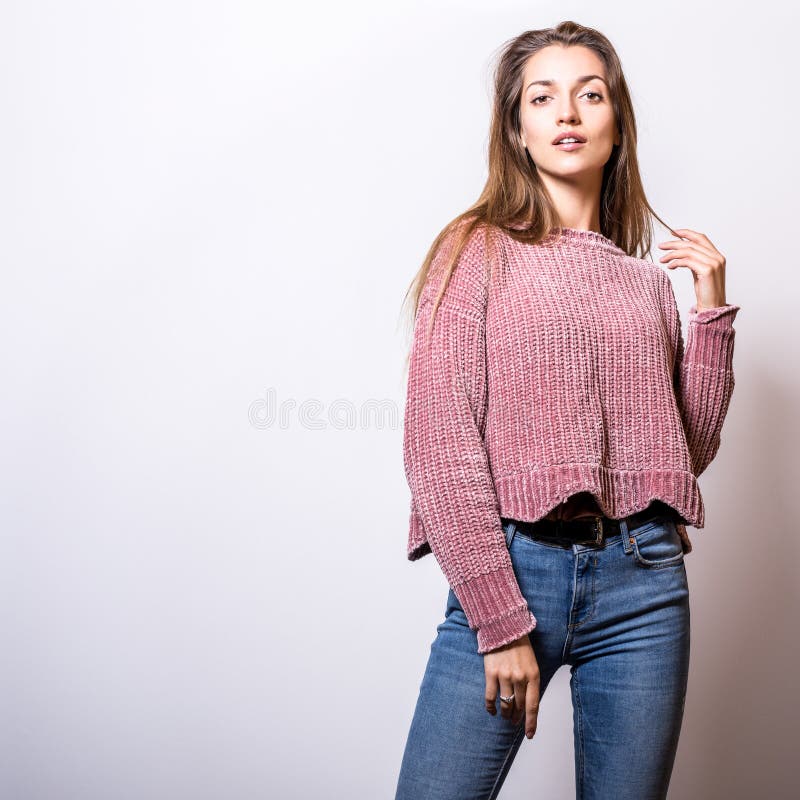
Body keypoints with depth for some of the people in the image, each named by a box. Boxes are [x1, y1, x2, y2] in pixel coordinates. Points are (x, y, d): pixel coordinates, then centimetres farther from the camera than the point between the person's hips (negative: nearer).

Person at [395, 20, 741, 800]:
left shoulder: (650, 280, 14)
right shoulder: (478, 247, 2)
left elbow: (689, 449, 13)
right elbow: (438, 442, -7)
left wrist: (712, 309, 5)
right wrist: (501, 620, -12)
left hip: (644, 580, 4)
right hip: (511, 567, -3)